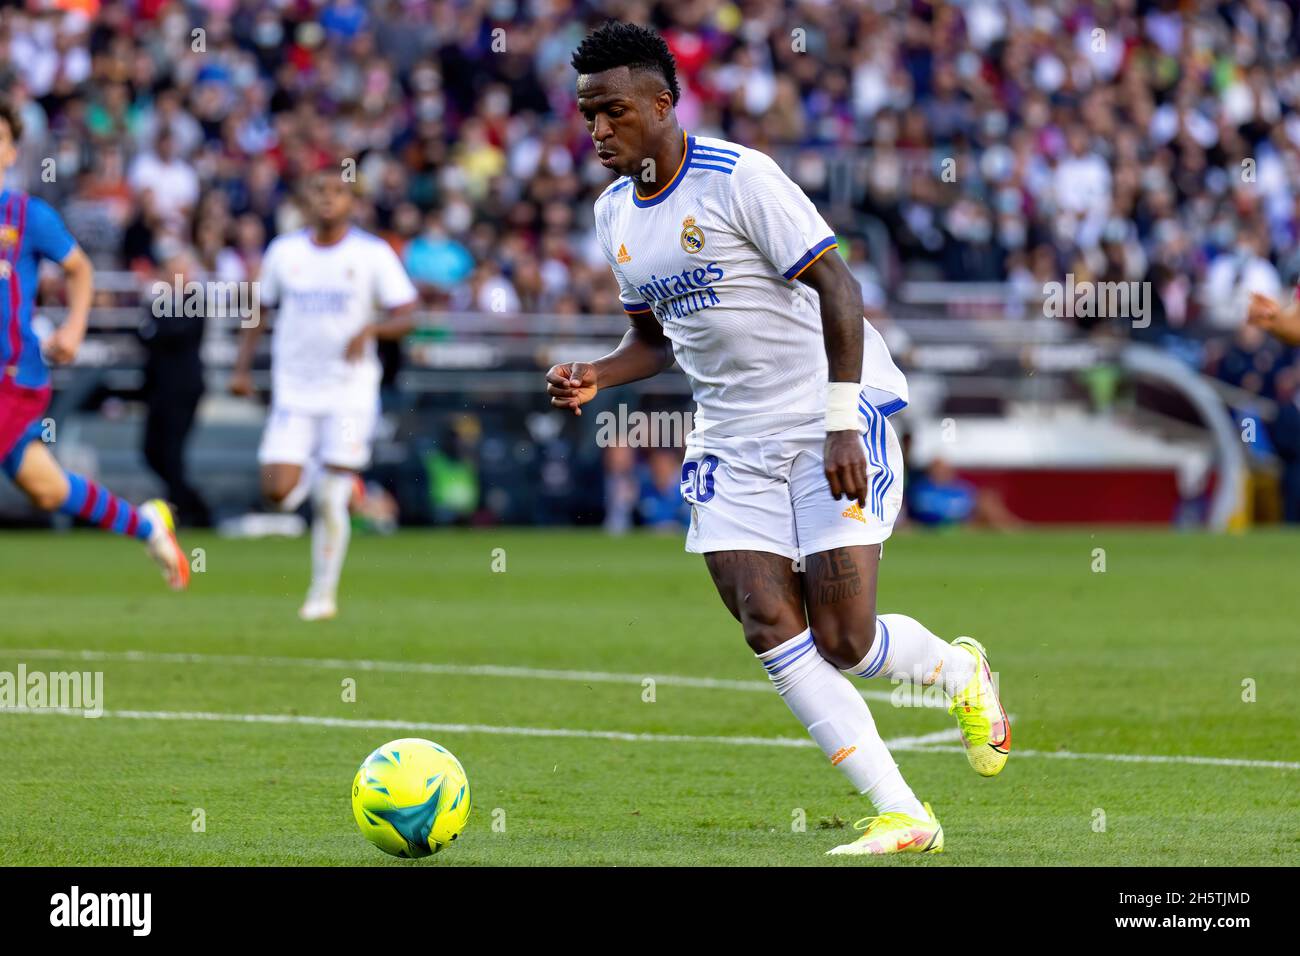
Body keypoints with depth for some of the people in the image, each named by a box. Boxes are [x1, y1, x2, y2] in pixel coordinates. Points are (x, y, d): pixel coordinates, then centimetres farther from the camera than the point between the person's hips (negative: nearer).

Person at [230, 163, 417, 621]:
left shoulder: (373, 254, -2)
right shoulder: (284, 251, 6)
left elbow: (405, 316, -4)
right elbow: (258, 309, 16)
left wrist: (370, 329, -25)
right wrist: (242, 367, 6)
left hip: (351, 391, -2)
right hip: (294, 391, 2)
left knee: (332, 502, -6)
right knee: (278, 491, -11)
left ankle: (323, 592, 9)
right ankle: (310, 476, 24)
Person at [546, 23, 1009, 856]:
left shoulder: (738, 178, -15)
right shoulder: (616, 214, 9)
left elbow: (836, 286, -17)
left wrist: (843, 426, -24)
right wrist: (594, 379, 0)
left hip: (834, 417, -7)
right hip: (733, 437, 7)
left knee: (842, 639, -12)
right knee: (769, 626, -10)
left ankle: (960, 671, 23)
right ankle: (902, 817, -5)